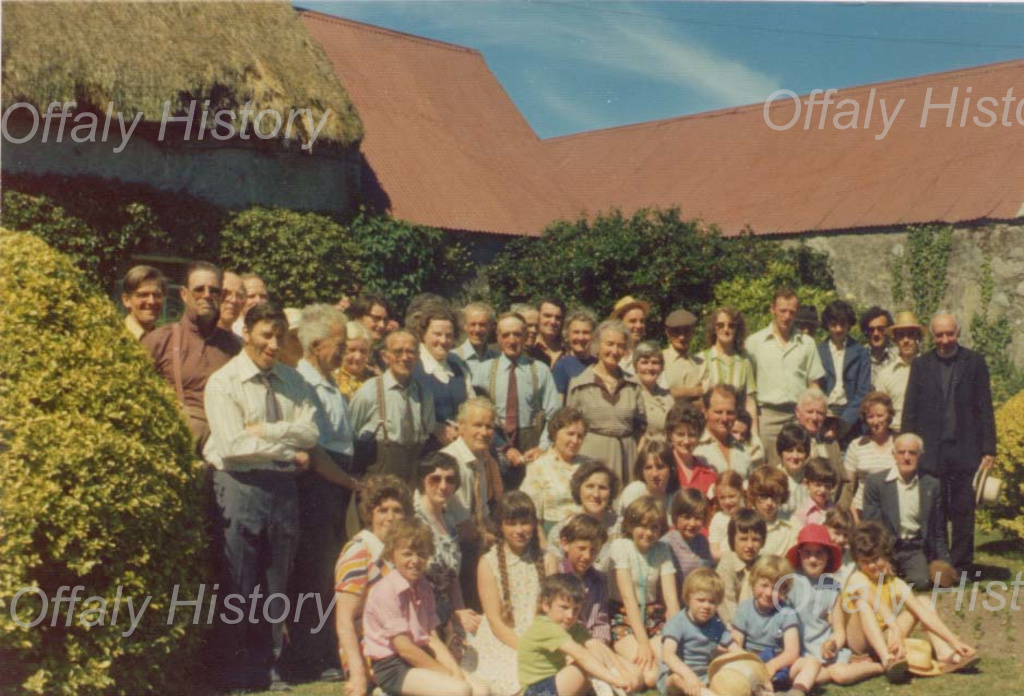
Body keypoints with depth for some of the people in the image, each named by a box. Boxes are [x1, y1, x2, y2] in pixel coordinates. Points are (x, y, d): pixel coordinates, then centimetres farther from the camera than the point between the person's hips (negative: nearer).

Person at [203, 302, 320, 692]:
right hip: (240, 486, -5)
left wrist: (265, 429, -15)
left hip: (283, 486, 5)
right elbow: (234, 445, -16)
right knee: (236, 587, 1)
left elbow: (310, 432, -3)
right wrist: (290, 452, -10)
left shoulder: (292, 381, 9)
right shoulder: (224, 382, -6)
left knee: (276, 584, 13)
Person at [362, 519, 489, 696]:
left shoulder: (423, 587, 10)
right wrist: (447, 674, -13)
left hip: (420, 660, 8)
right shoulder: (386, 590, -15)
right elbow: (403, 646, -17)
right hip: (393, 668, -8)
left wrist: (456, 672, -9)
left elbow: (432, 638, 6)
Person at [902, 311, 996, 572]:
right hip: (931, 451, 1)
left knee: (963, 512, 4)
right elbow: (910, 411, 7)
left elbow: (985, 408, 4)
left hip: (965, 450, 0)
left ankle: (961, 566, 13)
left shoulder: (974, 362, 5)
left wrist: (988, 449, -1)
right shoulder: (921, 365, 7)